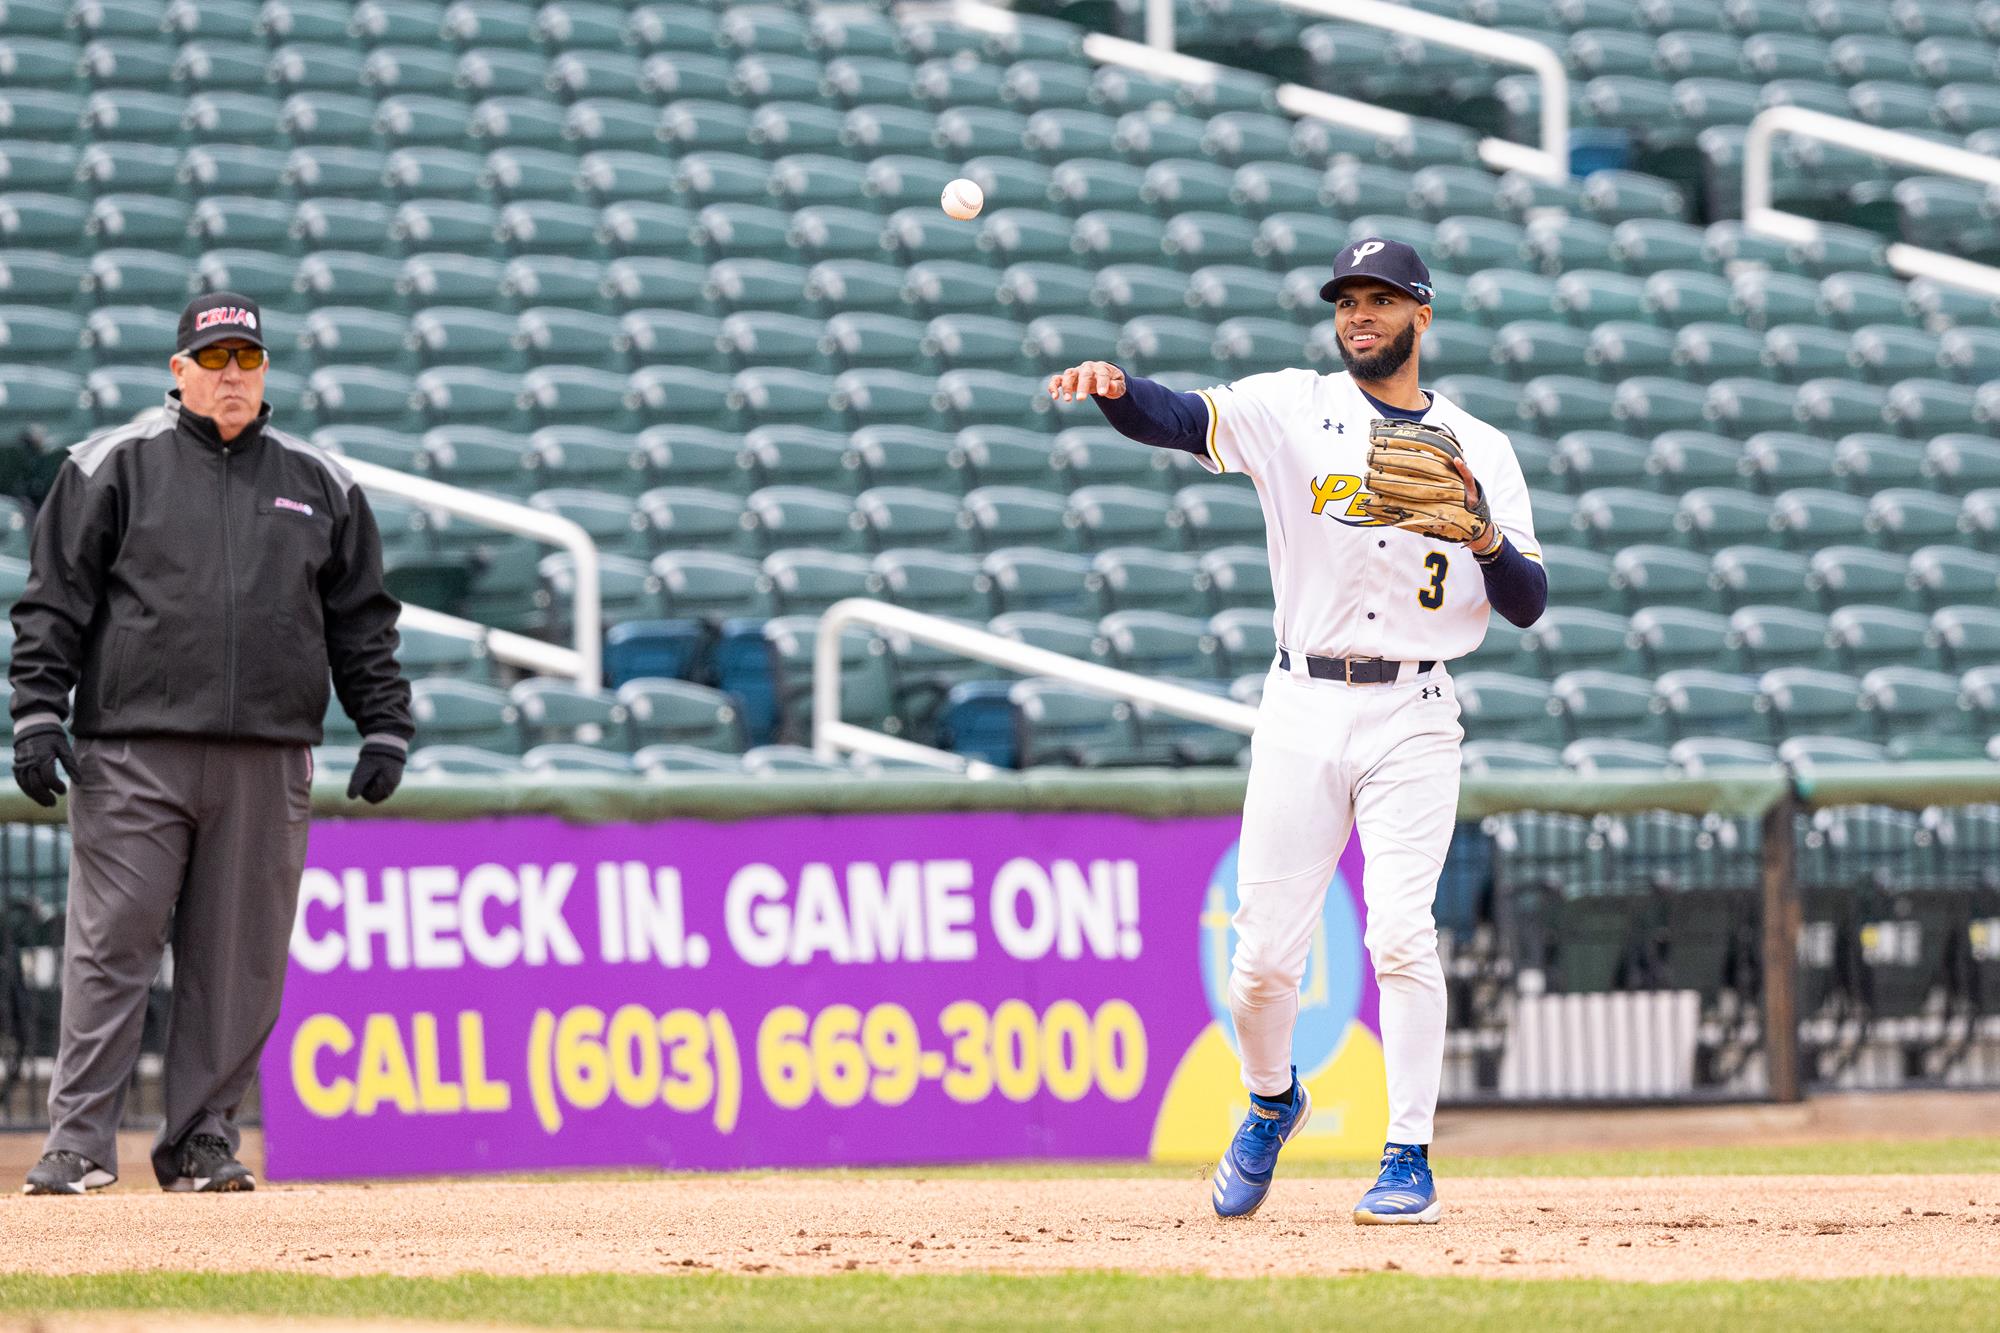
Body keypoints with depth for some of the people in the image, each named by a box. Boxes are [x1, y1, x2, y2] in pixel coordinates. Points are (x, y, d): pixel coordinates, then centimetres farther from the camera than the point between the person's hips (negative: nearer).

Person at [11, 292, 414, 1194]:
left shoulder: (319, 485, 15)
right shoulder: (113, 468, 6)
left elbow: (363, 620, 18)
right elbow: (54, 601, 3)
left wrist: (384, 727, 10)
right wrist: (37, 712, -6)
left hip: (268, 762, 3)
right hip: (134, 754, -3)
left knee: (239, 959, 2)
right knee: (110, 947, -7)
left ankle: (203, 1138, 10)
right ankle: (79, 1139, -6)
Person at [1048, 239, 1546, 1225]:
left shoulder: (1478, 449, 7)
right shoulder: (1294, 412, 5)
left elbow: (1527, 606, 4)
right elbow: (1180, 420, -13)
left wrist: (1484, 536, -17)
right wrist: (1111, 387, -34)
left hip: (1413, 718, -1)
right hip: (1303, 710, 1)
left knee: (1400, 933, -14)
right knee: (1264, 956, 0)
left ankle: (1410, 1160, -4)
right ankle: (1272, 1101, 30)